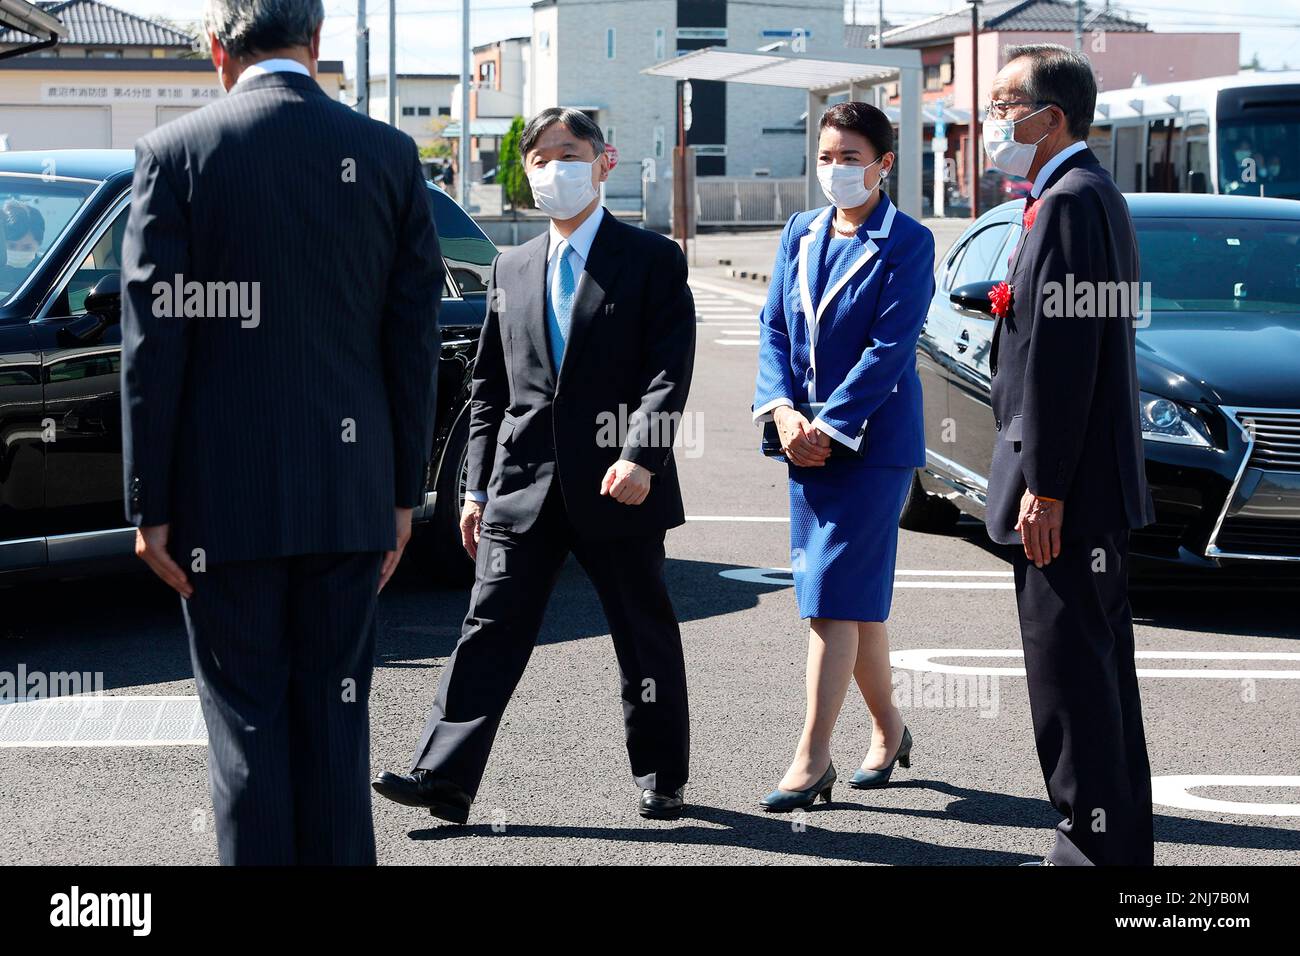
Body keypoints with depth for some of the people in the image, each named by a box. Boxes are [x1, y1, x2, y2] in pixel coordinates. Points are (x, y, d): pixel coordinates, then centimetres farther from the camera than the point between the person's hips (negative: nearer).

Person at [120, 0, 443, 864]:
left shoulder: (175, 154, -6)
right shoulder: (389, 155, 1)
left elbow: (153, 344, -7)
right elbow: (415, 338, 3)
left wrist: (151, 505, -2)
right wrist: (405, 491, 10)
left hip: (225, 498, -2)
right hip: (350, 492, 2)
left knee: (248, 725, 6)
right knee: (335, 713, 11)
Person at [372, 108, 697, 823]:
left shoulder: (652, 260, 1)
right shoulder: (512, 268, 14)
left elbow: (670, 368, -9)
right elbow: (488, 388, 15)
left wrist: (640, 457, -22)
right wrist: (477, 487, 10)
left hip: (618, 486, -3)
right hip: (522, 487, 3)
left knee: (646, 639, 8)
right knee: (490, 630, -3)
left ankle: (661, 779, 21)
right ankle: (444, 779, -6)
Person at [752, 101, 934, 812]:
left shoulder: (907, 243, -7)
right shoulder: (801, 233, 11)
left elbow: (889, 347, -14)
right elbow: (773, 326, 8)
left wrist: (827, 426, -18)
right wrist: (783, 410, -8)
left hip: (871, 441, -6)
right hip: (806, 437, 6)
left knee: (835, 600, -10)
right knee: (855, 600, 14)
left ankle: (811, 759, -8)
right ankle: (887, 728, 29)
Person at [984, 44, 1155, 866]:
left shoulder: (1069, 201, -16)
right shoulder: (1094, 194, 17)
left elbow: (1064, 354, -21)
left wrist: (1044, 488, -21)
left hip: (1066, 493, -11)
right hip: (1098, 492, 11)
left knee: (1072, 681, -7)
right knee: (1098, 670, 16)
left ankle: (1095, 844, -2)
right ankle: (1122, 841, 24)